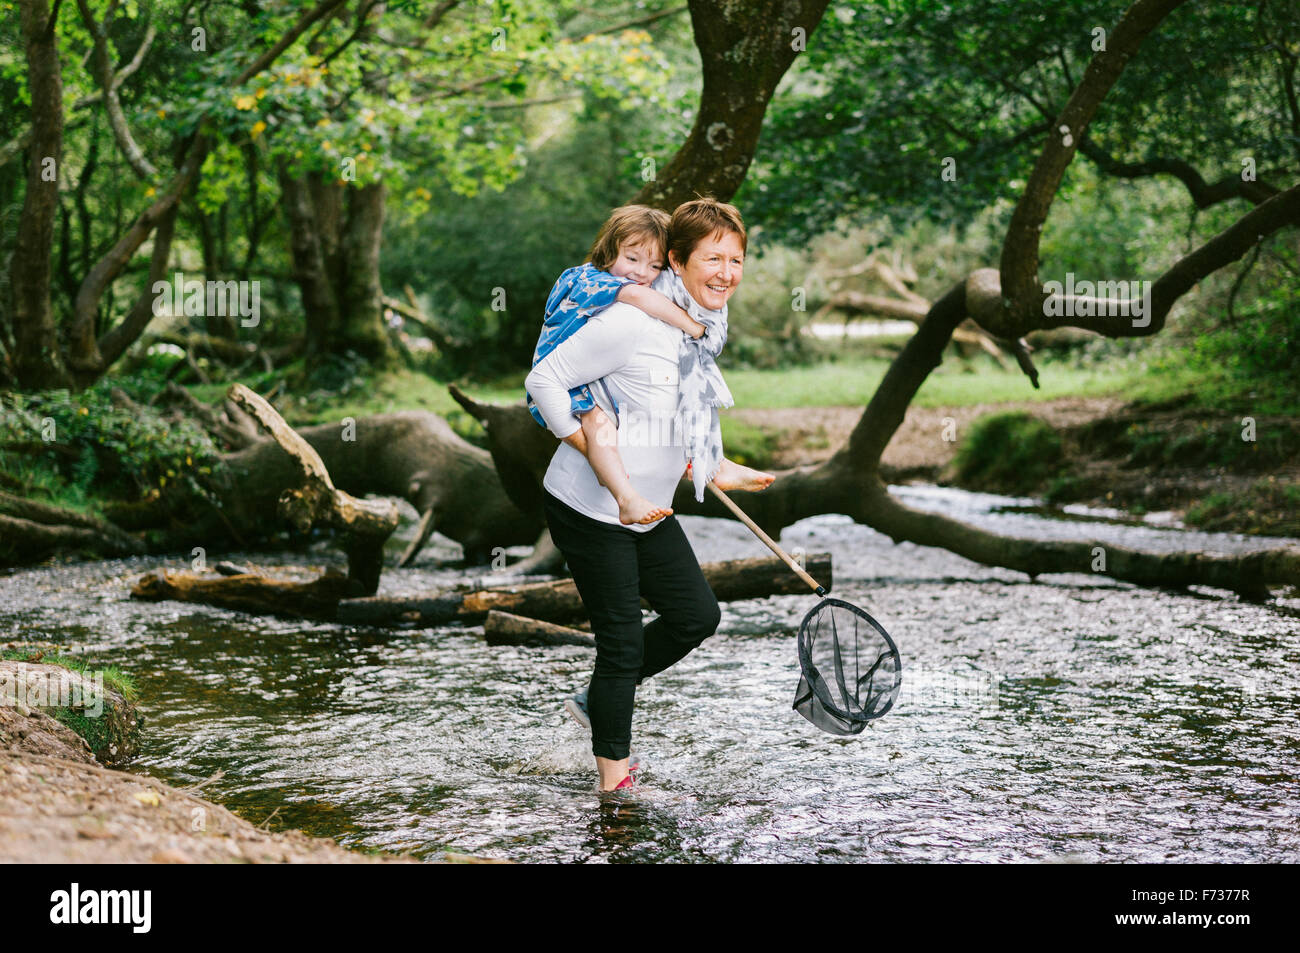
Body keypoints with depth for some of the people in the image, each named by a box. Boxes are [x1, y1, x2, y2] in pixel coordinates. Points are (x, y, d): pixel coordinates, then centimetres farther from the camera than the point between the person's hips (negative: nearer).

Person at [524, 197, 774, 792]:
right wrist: (588, 447, -20)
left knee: (698, 614, 12)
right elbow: (545, 379, -20)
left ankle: (598, 702, 29)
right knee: (622, 638, -1)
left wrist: (719, 470, 13)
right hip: (589, 511, -9)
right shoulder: (634, 321, -23)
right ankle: (612, 774, 16)